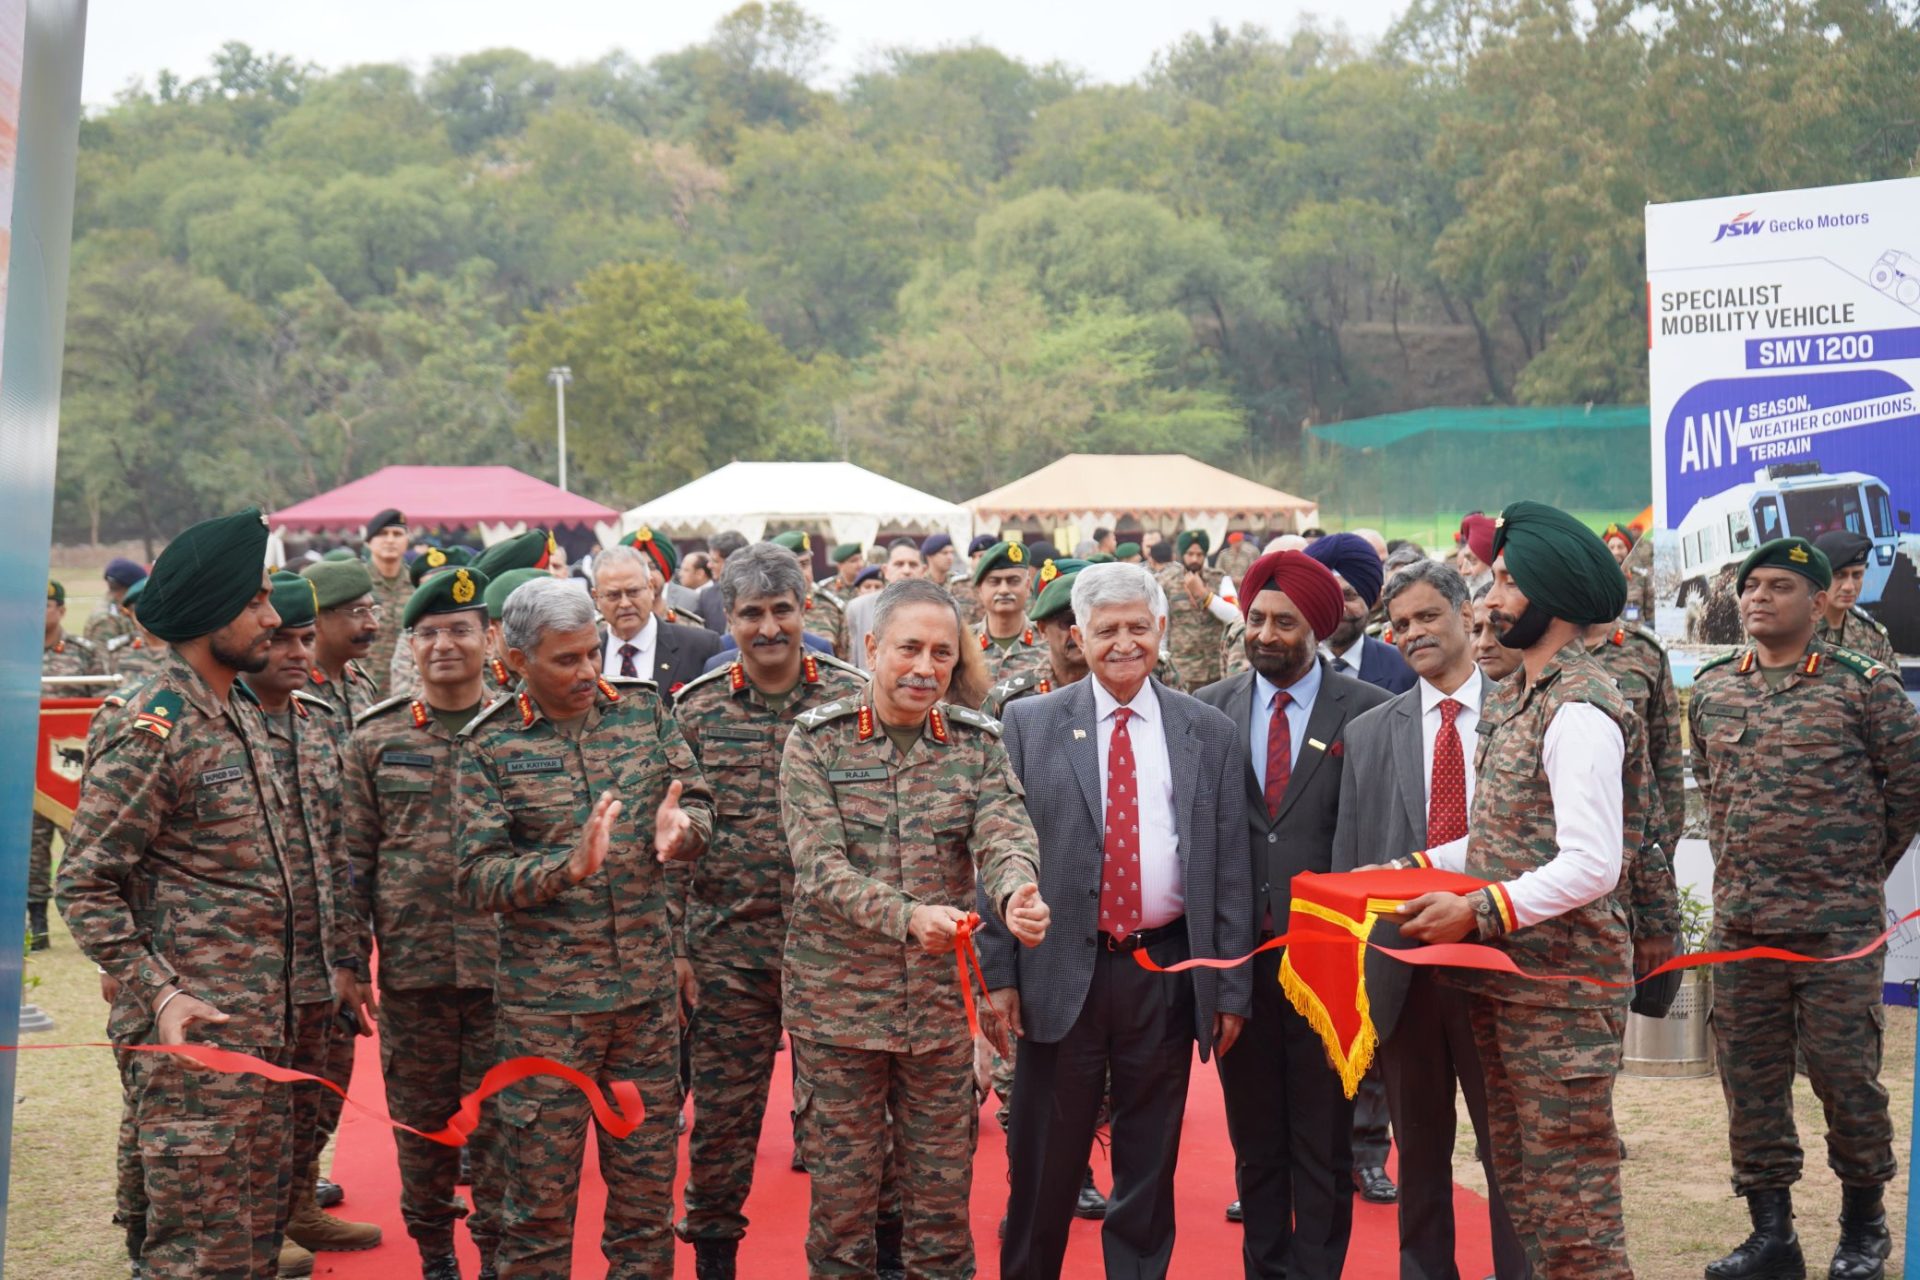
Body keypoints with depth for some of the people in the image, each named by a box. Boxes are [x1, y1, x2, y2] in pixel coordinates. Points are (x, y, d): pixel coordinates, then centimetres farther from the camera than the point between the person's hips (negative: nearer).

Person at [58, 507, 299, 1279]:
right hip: (196, 1034, -9)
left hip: (264, 1025, 9)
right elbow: (85, 887, -16)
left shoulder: (242, 717, 13)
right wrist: (161, 993, -23)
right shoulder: (153, 733, -15)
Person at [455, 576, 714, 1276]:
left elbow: (698, 800, 6)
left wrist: (680, 826, -18)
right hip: (544, 1002, -3)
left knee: (647, 1186, 13)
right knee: (540, 1198, 6)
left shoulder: (642, 709, 4)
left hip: (648, 991, 3)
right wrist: (568, 866, -26)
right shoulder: (488, 745, -6)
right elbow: (475, 877, -10)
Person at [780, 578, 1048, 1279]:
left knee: (943, 1192, 11)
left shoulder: (978, 741, 3)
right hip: (838, 1001, -2)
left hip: (942, 1002, 2)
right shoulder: (816, 741, -6)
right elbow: (821, 866, -15)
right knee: (842, 1192, 9)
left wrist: (1016, 893, -35)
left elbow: (1005, 834, -11)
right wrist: (907, 917, -32)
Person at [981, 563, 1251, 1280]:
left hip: (1168, 972, 1)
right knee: (1043, 1167, 8)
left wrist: (1231, 989, 2)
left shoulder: (1209, 733, 5)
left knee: (1151, 1167, 11)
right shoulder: (1030, 725, 1)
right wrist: (998, 972, -5)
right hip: (1061, 972, -1)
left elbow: (1231, 869, 4)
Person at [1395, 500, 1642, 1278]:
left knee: (1570, 1186, -3)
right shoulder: (1514, 700, 13)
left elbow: (1592, 865, -23)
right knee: (1518, 1178, 17)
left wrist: (1478, 912, -22)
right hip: (1504, 978, 10)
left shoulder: (1579, 711, -17)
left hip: (1562, 982, -10)